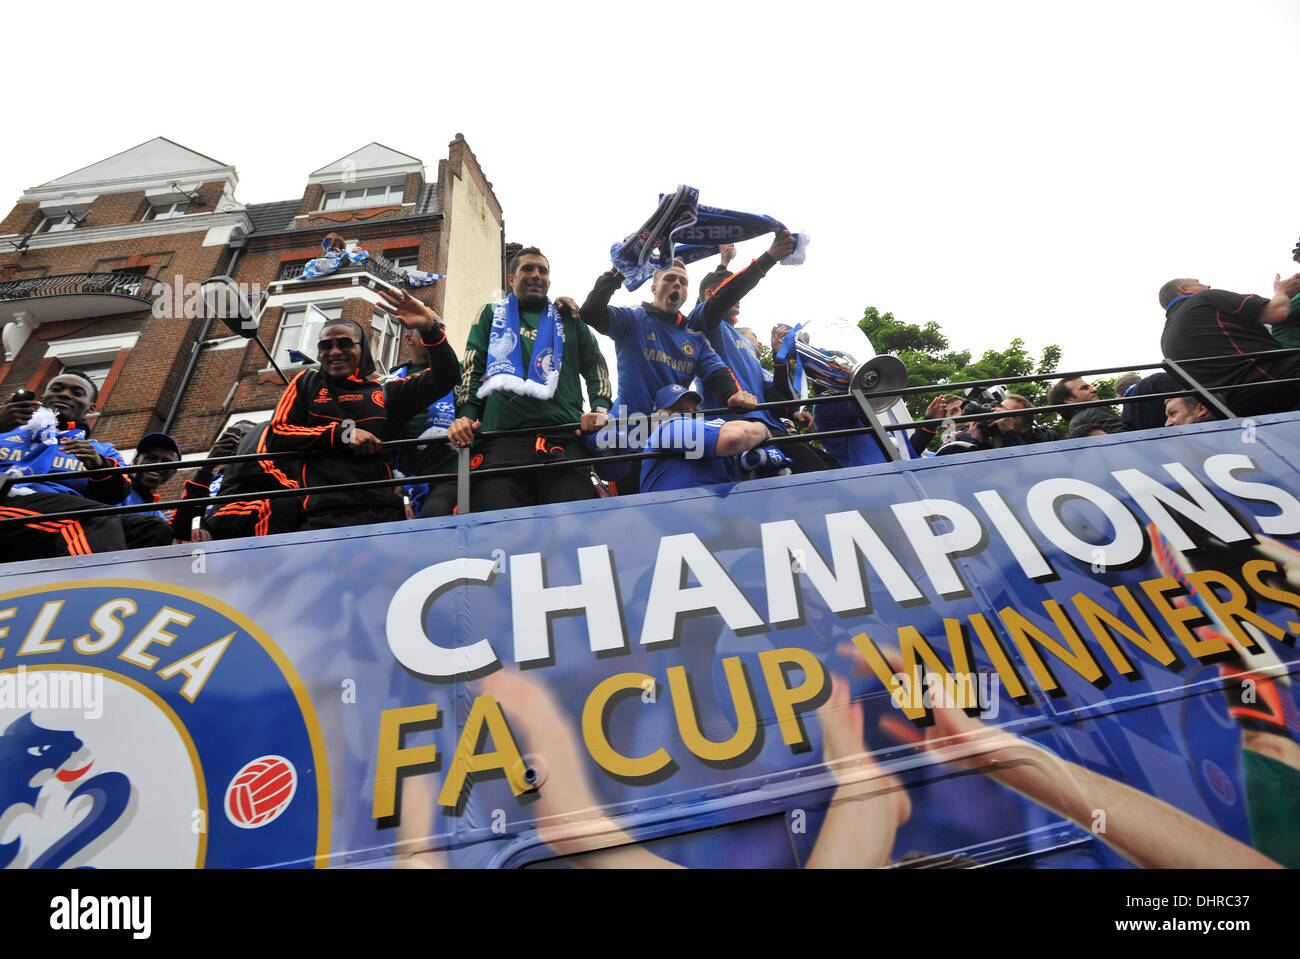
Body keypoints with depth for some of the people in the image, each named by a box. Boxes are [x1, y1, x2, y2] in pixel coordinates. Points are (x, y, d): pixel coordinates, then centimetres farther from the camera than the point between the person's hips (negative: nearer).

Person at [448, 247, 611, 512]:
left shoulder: (568, 318, 29)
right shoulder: (492, 314, 28)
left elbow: (595, 365, 23)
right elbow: (472, 367, 19)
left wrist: (600, 409, 3)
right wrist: (465, 415, 1)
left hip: (564, 440, 1)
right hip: (501, 440, 0)